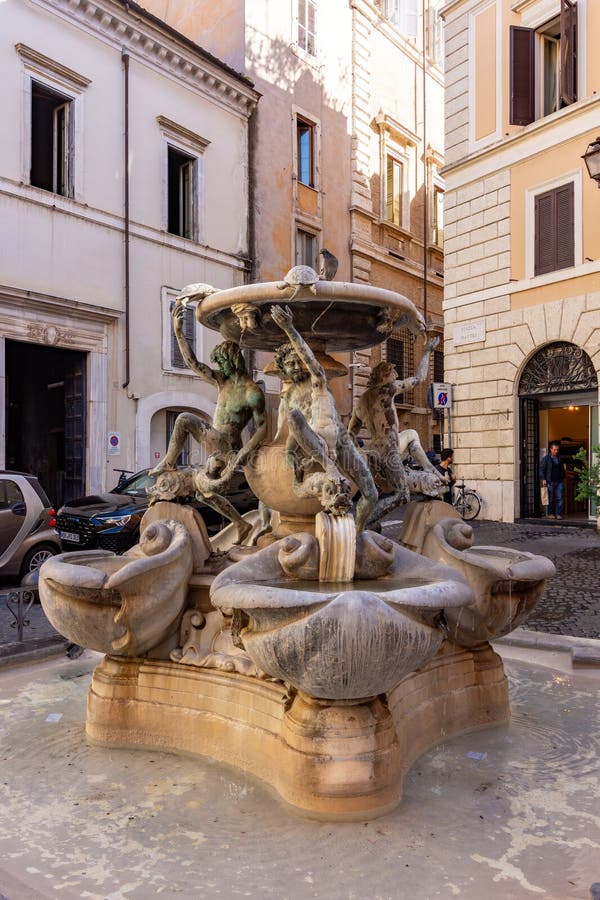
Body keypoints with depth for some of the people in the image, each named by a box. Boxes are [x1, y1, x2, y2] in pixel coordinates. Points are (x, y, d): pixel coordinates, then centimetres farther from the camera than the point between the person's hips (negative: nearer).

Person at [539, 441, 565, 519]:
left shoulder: (559, 458, 13)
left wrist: (563, 479, 17)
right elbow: (541, 470, -4)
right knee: (550, 499, 2)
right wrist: (543, 479, -13)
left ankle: (558, 514, 1)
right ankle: (550, 514, 11)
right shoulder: (546, 458, -1)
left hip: (559, 481, 4)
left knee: (559, 498, -3)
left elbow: (562, 469, 23)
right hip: (550, 482, -4)